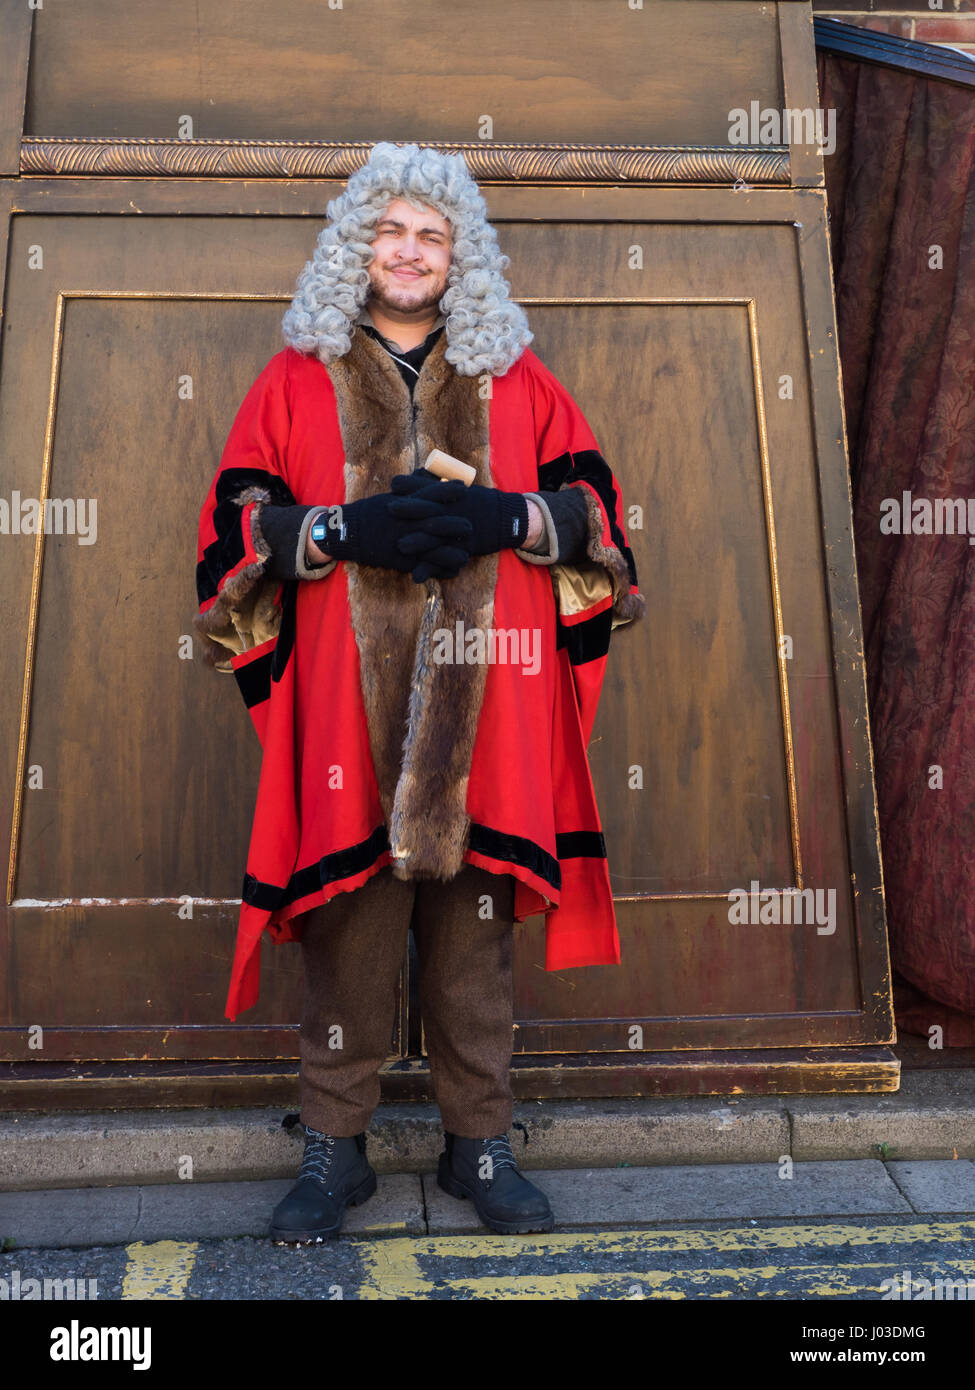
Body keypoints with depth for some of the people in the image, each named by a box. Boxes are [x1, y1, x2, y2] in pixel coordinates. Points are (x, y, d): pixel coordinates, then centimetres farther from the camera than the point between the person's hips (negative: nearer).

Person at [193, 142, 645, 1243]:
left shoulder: (515, 377, 14)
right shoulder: (297, 377, 11)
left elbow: (593, 503, 8)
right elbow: (238, 523, 4)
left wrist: (503, 518, -11)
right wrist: (346, 529, -14)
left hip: (485, 709, 1)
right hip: (347, 711, -1)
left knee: (476, 936, 8)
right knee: (346, 938, 5)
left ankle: (479, 1144, 26)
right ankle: (333, 1148, 24)